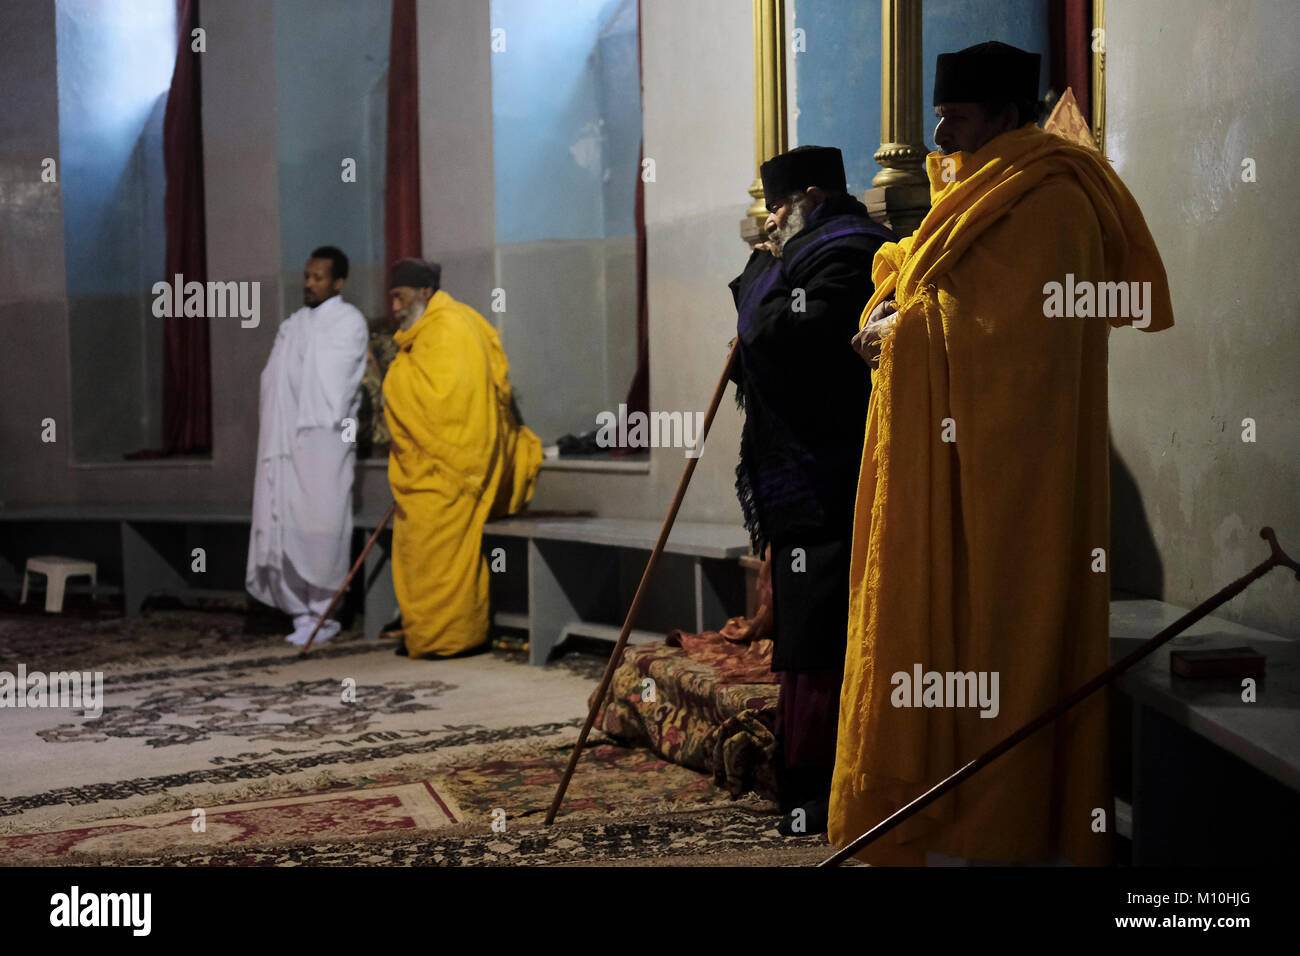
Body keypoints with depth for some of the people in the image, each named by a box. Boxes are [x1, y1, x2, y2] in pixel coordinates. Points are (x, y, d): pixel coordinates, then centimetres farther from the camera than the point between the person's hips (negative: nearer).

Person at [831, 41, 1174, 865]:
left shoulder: (1045, 204, -13)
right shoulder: (975, 193, 18)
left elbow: (1003, 332, -21)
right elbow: (908, 276, 19)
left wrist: (903, 332, -10)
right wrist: (887, 310, -3)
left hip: (1004, 469, -10)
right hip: (952, 462, 10)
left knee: (996, 634, -3)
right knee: (946, 624, 12)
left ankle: (998, 820, 8)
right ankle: (955, 808, 21)